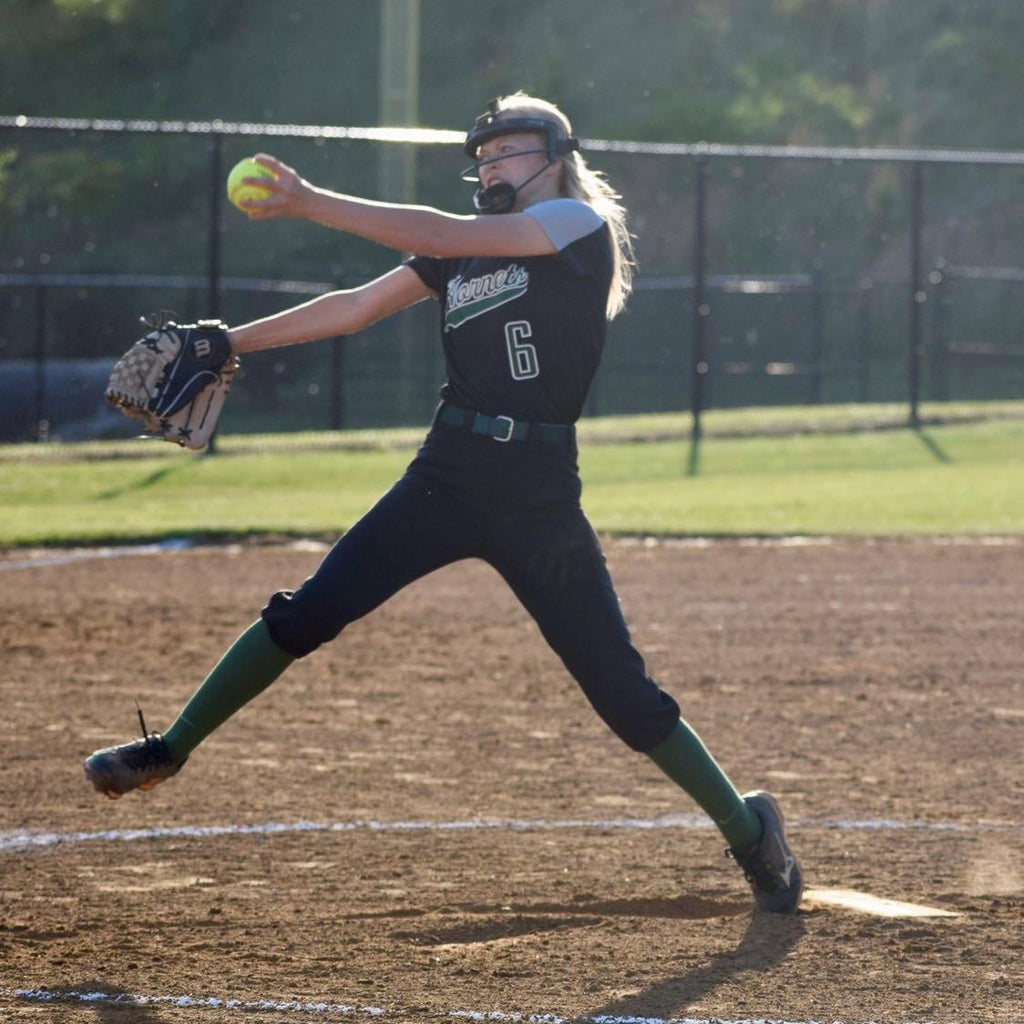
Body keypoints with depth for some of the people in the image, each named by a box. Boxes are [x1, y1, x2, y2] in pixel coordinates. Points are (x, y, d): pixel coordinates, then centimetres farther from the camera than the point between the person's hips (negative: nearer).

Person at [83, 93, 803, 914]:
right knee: (303, 616, -3)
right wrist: (228, 343, 10)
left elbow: (440, 237, -14)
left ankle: (747, 828, 12)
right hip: (447, 478, 5)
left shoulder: (582, 225, -3)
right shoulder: (470, 246, 17)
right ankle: (170, 751, 8)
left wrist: (310, 203, -17)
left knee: (622, 690, -4)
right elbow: (356, 307, 17)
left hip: (539, 497, -5)